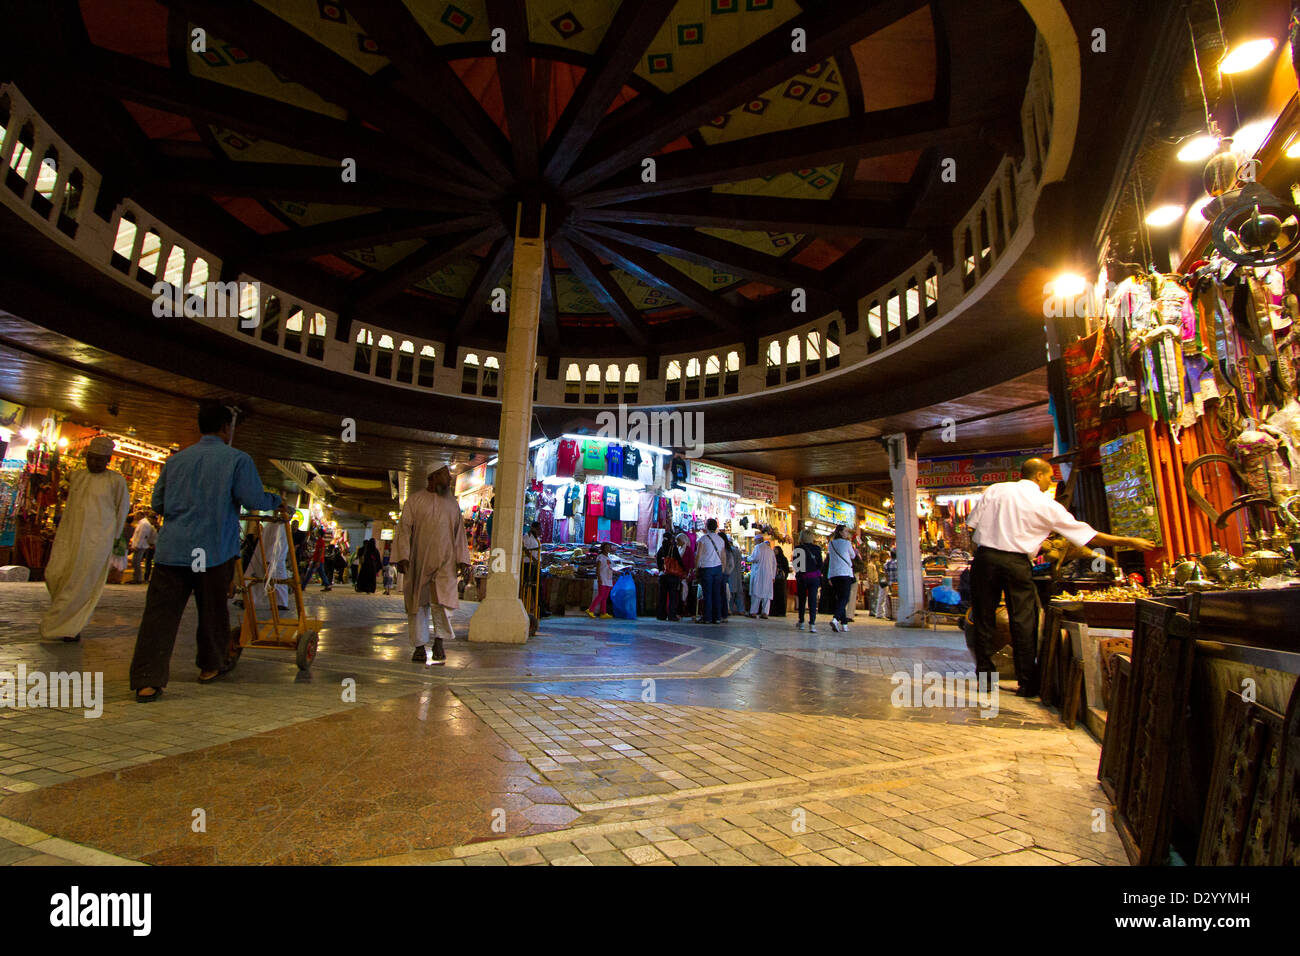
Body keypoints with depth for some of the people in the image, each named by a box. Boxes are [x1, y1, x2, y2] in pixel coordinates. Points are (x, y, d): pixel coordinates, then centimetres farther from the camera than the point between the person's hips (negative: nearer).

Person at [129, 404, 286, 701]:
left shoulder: (175, 459, 13)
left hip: (172, 548, 3)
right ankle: (210, 666, 28)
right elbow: (254, 500, -11)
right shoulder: (237, 459, -3)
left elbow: (157, 503, 18)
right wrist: (277, 502, 8)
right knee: (212, 610, 13)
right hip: (214, 549, -3)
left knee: (160, 613, 1)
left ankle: (147, 680, -6)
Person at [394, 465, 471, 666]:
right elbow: (404, 528, -1)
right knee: (418, 602, 4)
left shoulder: (452, 504, 14)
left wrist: (462, 558, 4)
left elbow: (459, 532, 14)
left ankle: (439, 641, 5)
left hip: (445, 561, 1)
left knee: (442, 600, -12)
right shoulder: (414, 500, 5)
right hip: (419, 561, -1)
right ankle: (420, 646, 13)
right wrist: (403, 556, -11)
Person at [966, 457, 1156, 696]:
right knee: (1023, 622, 8)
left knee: (984, 619, 9)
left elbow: (971, 523, 4)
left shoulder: (995, 490, 7)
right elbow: (1085, 533, 9)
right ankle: (1027, 683, 14)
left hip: (986, 557, 2)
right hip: (1017, 563, -2)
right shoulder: (1046, 505, 4)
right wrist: (1128, 542, 19)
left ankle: (985, 677, 16)